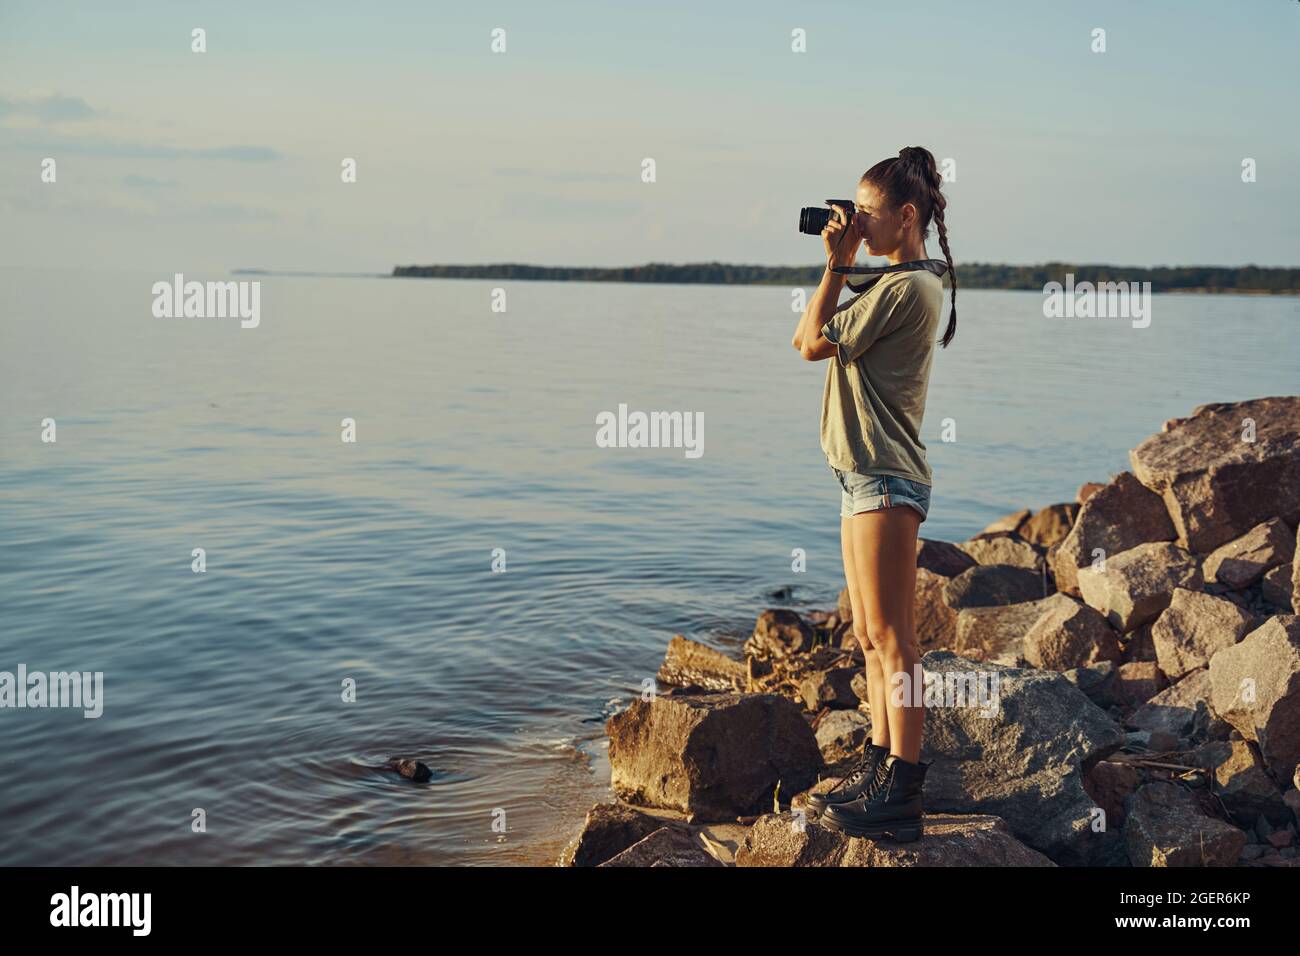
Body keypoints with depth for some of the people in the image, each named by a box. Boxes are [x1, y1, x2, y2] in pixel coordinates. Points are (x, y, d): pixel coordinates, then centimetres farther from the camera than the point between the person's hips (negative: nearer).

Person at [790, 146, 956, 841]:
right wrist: (841, 264, 16)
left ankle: (901, 796, -3)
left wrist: (836, 265, -6)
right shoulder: (899, 284, 18)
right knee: (870, 637, 14)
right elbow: (811, 339, 20)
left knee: (891, 639, -8)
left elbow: (813, 343, -14)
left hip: (886, 478, -11)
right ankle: (880, 766, 23)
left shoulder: (907, 287, -14)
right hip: (867, 473, 11)